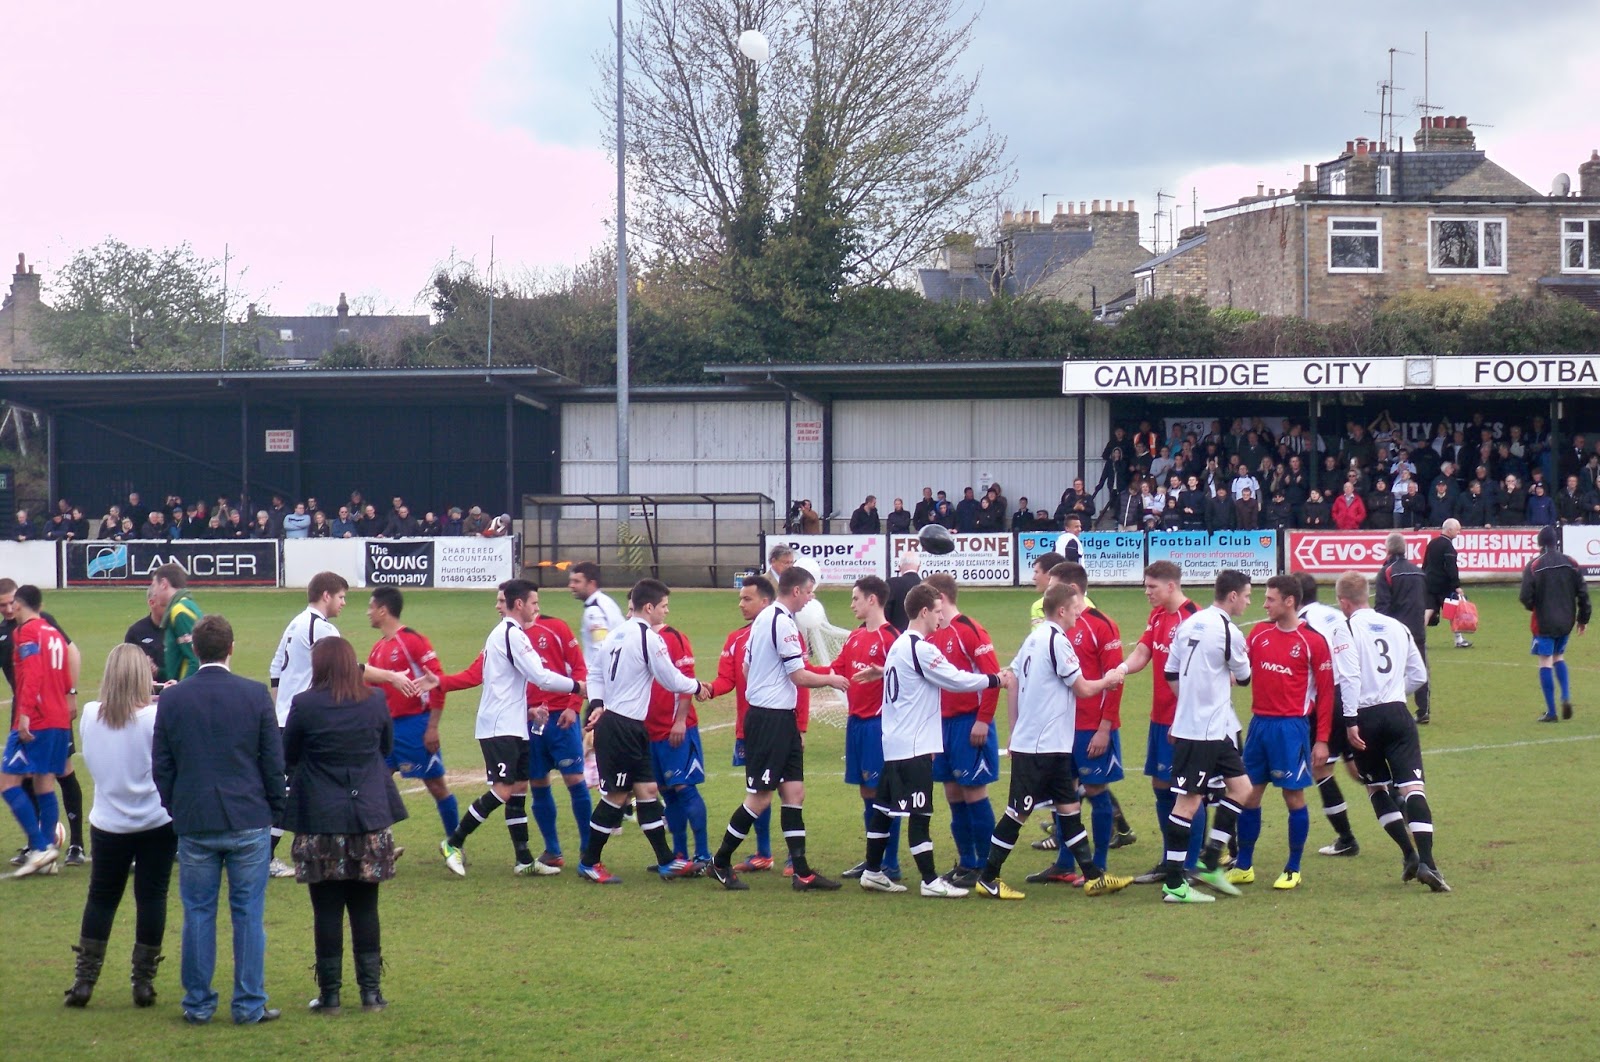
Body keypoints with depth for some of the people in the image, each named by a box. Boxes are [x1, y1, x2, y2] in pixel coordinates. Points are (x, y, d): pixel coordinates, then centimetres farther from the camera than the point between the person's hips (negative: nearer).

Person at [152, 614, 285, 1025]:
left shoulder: (171, 699, -1)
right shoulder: (255, 695, -5)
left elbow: (161, 767, 5)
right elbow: (274, 763, -1)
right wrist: (275, 812, 10)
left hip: (194, 822, 1)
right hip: (249, 821, -1)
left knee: (198, 914, 8)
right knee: (248, 914, 5)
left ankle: (198, 1004, 11)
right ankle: (249, 1004, 7)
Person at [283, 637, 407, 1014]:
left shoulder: (304, 705, -10)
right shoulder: (375, 702, 0)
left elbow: (288, 757, 2)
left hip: (321, 820, -3)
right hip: (370, 819, 3)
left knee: (327, 910, 3)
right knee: (365, 908, 10)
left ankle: (330, 993, 5)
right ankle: (371, 990, 11)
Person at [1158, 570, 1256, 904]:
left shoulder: (1189, 623, 9)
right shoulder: (1229, 632, -15)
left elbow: (1171, 674, 13)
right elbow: (1244, 677, 0)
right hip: (1203, 730, -9)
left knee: (1239, 787, 14)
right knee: (1189, 800, -5)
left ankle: (1209, 863, 16)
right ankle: (1174, 885, -2)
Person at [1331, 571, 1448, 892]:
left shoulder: (1346, 630, -2)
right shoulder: (1397, 627, 13)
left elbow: (1348, 678, -15)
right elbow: (1418, 675, 18)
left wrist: (1350, 721, -15)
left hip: (1366, 717, -2)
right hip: (1398, 713, 3)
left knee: (1376, 786, 17)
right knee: (1412, 786, -7)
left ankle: (1409, 853, 11)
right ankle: (1426, 861, -22)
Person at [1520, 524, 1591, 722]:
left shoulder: (1533, 566, -10)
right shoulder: (1571, 563, 1)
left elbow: (1525, 597, -13)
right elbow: (1583, 593, 2)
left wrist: (1531, 606, 11)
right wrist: (1583, 618, 13)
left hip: (1544, 622, -4)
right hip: (1566, 621, 4)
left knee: (1545, 662, 0)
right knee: (1559, 657, 22)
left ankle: (1551, 712, -2)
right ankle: (1566, 697, 3)